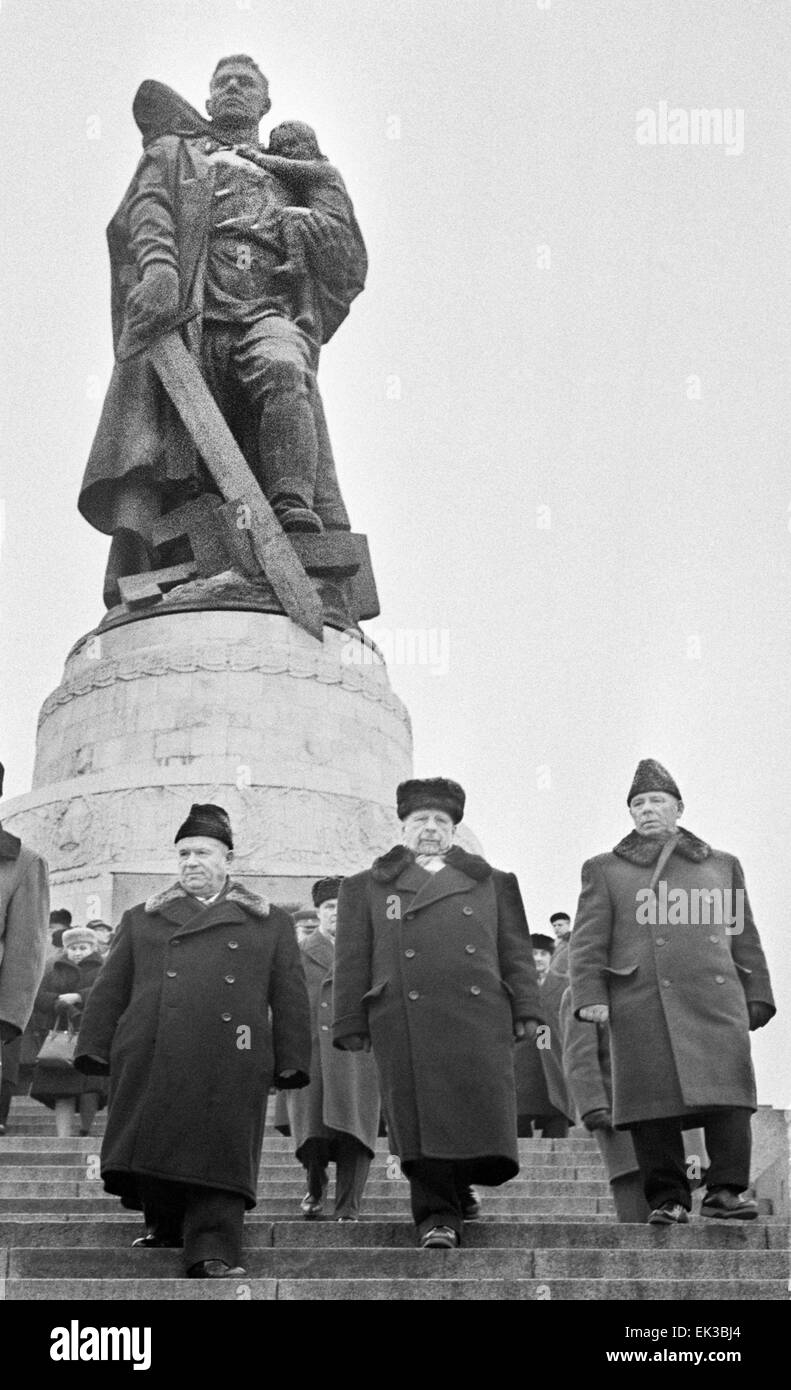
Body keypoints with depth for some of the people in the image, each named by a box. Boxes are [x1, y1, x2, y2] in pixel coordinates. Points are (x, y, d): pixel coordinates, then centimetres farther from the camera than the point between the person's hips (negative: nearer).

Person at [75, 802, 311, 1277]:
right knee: (153, 1145, 0)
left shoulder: (271, 923, 17)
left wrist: (291, 1060, 3)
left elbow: (290, 999, 12)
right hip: (151, 1060, 2)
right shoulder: (141, 919, 21)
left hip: (231, 1064, -2)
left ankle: (213, 1255, -8)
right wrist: (95, 1048, 6)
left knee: (221, 1155, -10)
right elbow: (110, 989, 17)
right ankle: (164, 1225, 24)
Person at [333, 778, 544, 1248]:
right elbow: (352, 963, 13)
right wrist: (351, 1024, 5)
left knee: (484, 1112, -6)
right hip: (406, 1021, -1)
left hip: (479, 1017, 1)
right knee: (422, 1119, -6)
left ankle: (460, 1184, 18)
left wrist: (527, 1011, 6)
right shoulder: (366, 888, 19)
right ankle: (438, 1214, 2)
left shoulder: (494, 883, 22)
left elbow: (516, 954, 17)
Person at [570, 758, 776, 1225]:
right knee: (655, 1098, -5)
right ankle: (667, 1196, 2)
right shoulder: (604, 870, 16)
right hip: (642, 1001, -1)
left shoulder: (722, 865, 22)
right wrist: (590, 995, -4)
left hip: (715, 994, 1)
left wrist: (757, 997, 13)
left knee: (727, 1091, -10)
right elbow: (588, 941, 8)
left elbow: (745, 938, 21)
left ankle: (726, 1189, -3)